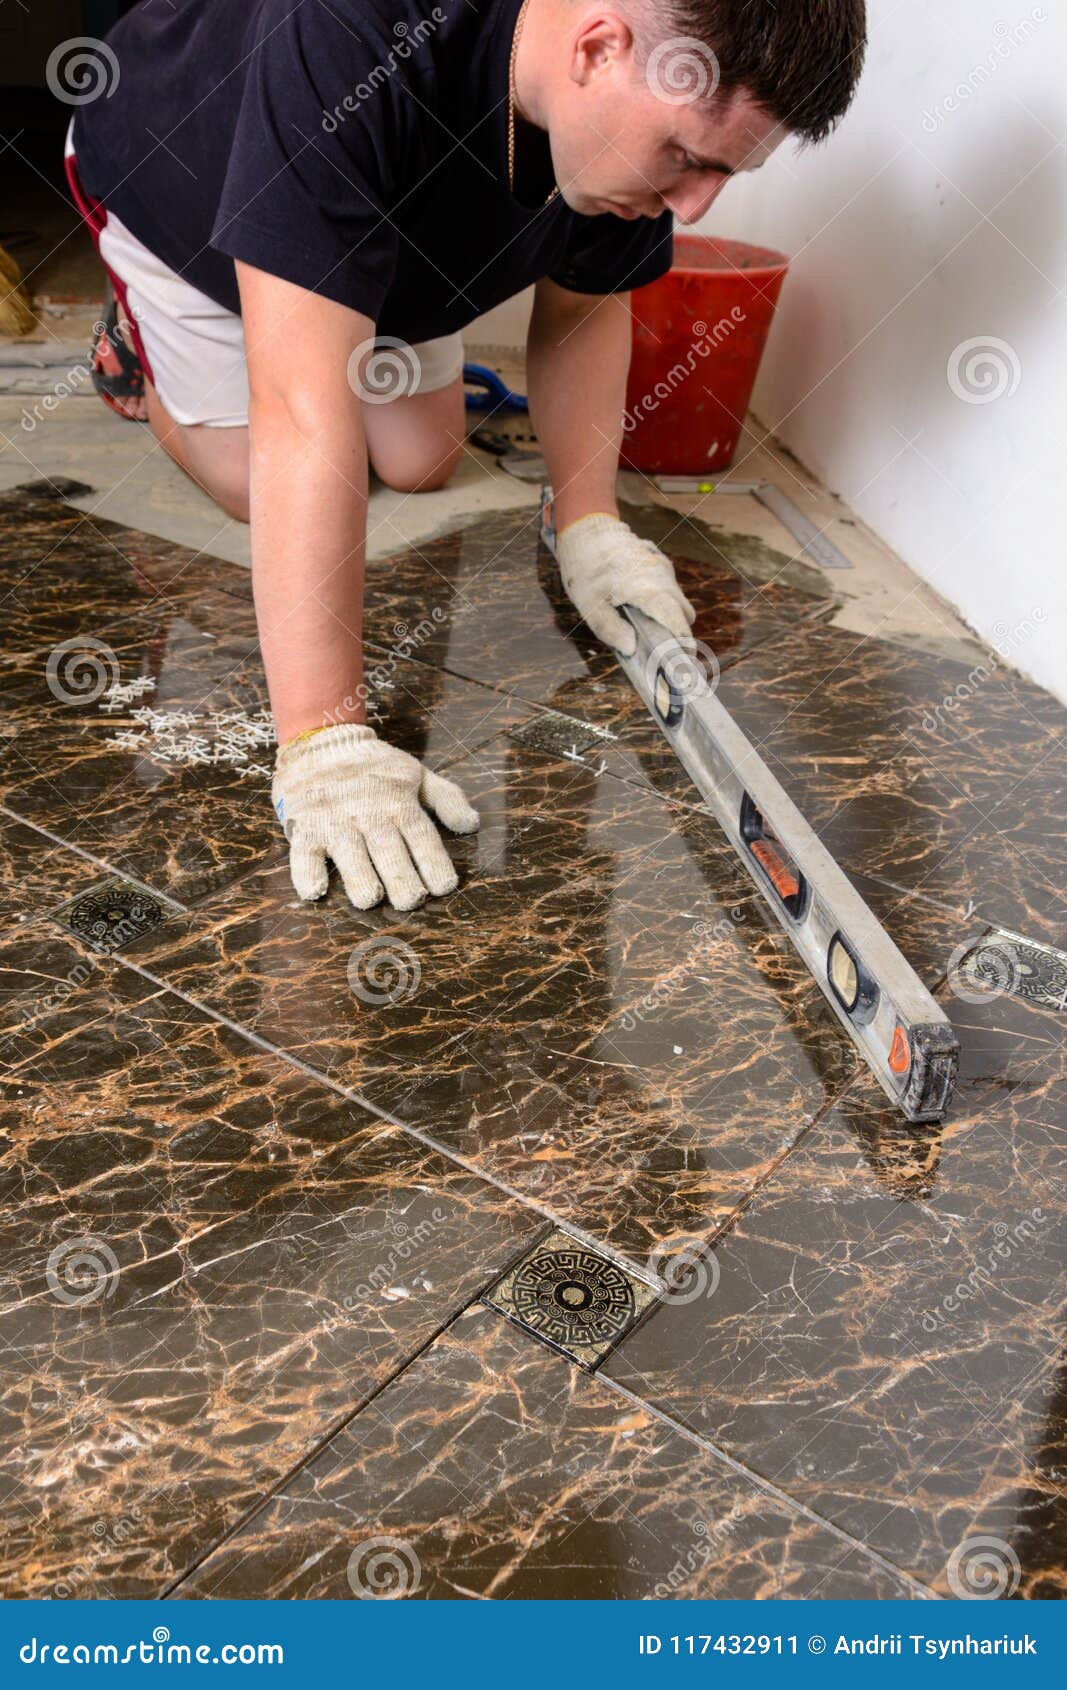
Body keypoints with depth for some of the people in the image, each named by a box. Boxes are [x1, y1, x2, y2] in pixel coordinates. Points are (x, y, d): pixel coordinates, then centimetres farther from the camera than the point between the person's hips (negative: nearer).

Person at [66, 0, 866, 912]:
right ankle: (141, 344, 22)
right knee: (258, 486, -8)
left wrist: (589, 520, -25)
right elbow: (306, 409, -55)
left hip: (368, 229, 5)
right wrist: (324, 739, -57)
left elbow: (585, 306, -11)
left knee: (421, 466, 4)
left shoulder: (636, 119, -28)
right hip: (171, 190, -5)